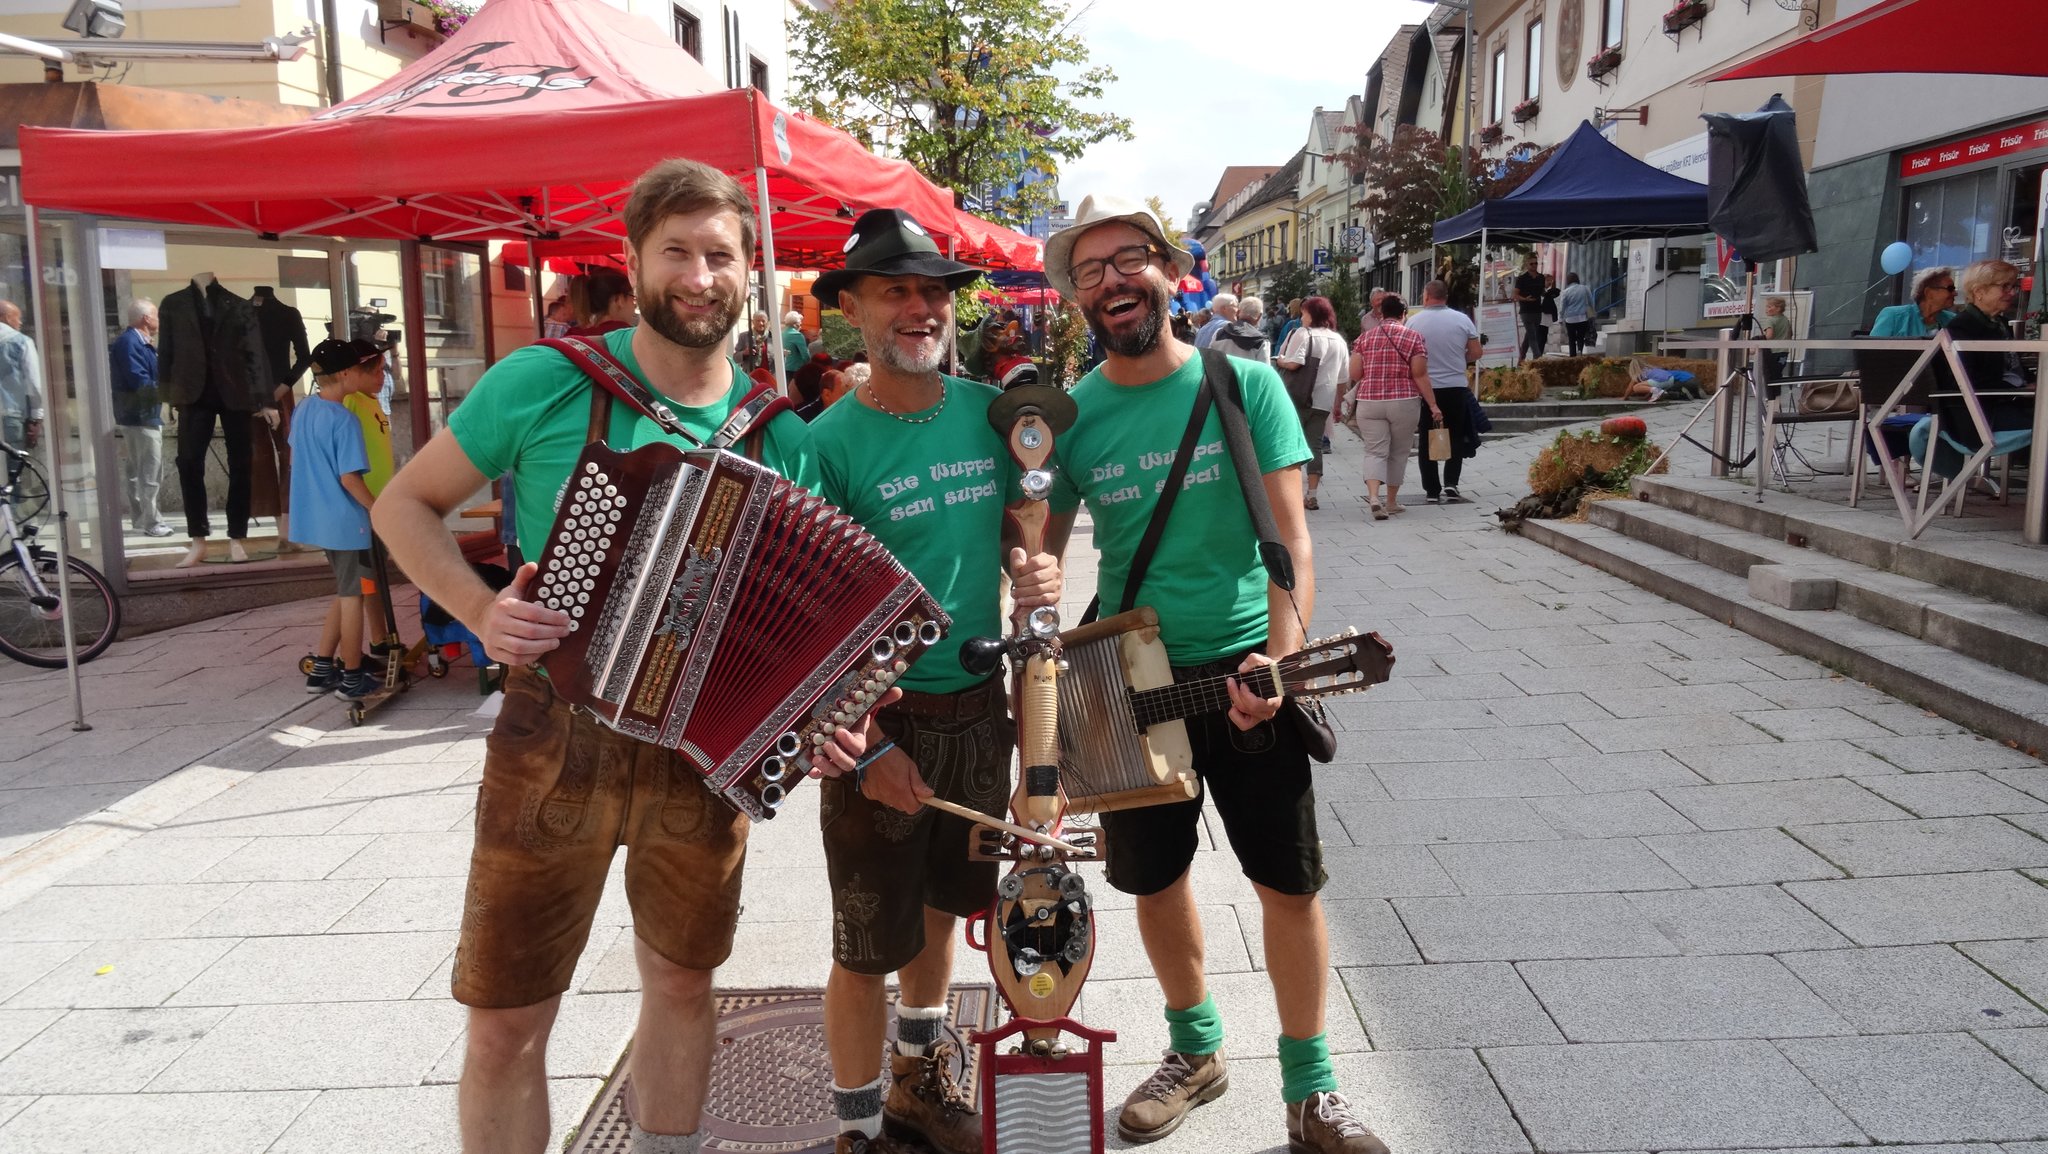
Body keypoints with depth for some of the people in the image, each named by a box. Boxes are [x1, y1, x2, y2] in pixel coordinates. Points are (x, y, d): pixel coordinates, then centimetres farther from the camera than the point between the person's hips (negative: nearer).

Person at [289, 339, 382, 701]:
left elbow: (294, 459, 17)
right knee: (352, 596, 4)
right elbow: (349, 478, -21)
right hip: (346, 521, -8)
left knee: (346, 592, 20)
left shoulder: (302, 409, 6)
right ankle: (352, 678, 13)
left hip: (315, 518, 8)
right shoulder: (345, 420, -19)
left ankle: (321, 669, 22)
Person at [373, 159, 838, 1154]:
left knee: (681, 981, 19)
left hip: (706, 752, 3)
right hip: (557, 741, -2)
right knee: (505, 1023, 4)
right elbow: (406, 504, 0)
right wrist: (478, 609, -18)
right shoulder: (546, 380, -9)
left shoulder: (777, 431, 0)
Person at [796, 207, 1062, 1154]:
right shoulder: (829, 442, -14)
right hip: (880, 720, -5)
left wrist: (1038, 572, -10)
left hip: (979, 708, 5)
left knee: (940, 903, 23)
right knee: (868, 947, 4)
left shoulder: (990, 412, 1)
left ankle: (919, 1077, 46)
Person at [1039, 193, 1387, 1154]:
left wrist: (1281, 654, -23)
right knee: (1156, 878, 16)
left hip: (1244, 676, -2)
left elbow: (1290, 537, -10)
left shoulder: (1246, 386, -6)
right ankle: (1196, 1052, 39)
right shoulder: (1068, 416, -2)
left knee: (1290, 887, 5)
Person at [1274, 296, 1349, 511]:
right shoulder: (1338, 339, 11)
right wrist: (1337, 403, 20)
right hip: (1323, 401, 5)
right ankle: (1311, 495, 4)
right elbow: (1342, 376, 13)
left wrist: (1278, 360, 0)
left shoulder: (1303, 334, -7)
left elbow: (1293, 364, -20)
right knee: (1315, 445, 7)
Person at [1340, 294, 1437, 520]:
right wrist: (1433, 405, -2)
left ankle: (1373, 496, -22)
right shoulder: (1413, 336, 0)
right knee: (1398, 453, 13)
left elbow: (1354, 374, 3)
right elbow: (1420, 375, -6)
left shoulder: (1364, 337, 6)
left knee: (1375, 452, 1)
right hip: (1404, 402, -1)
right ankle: (1391, 502, 22)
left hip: (1369, 402, 1)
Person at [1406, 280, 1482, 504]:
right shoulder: (1462, 319, -2)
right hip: (1456, 387, 1)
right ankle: (1450, 484, -1)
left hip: (1426, 388, 0)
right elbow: (1475, 353, 2)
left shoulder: (1414, 321, -5)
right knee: (1455, 438, 11)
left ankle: (1432, 490, 7)